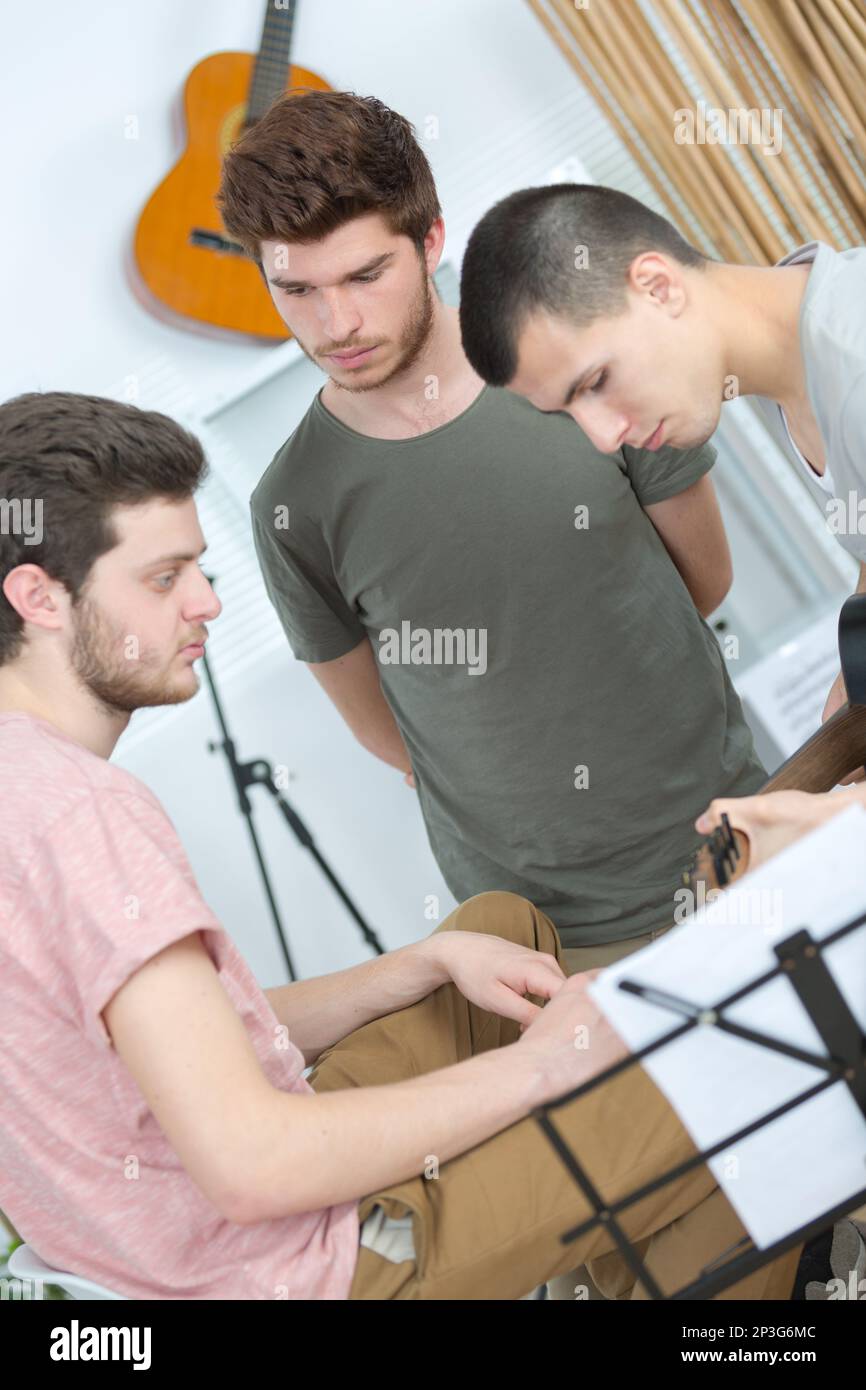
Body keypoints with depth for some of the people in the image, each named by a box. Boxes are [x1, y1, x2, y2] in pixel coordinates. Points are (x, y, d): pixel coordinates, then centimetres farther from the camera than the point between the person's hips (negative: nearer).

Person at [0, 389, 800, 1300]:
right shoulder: (80, 812, -26)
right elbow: (248, 1168, -30)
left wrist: (437, 960, 1)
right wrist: (534, 1064, -19)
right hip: (308, 1263, -9)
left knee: (506, 918, 21)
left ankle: (630, 1252, 29)